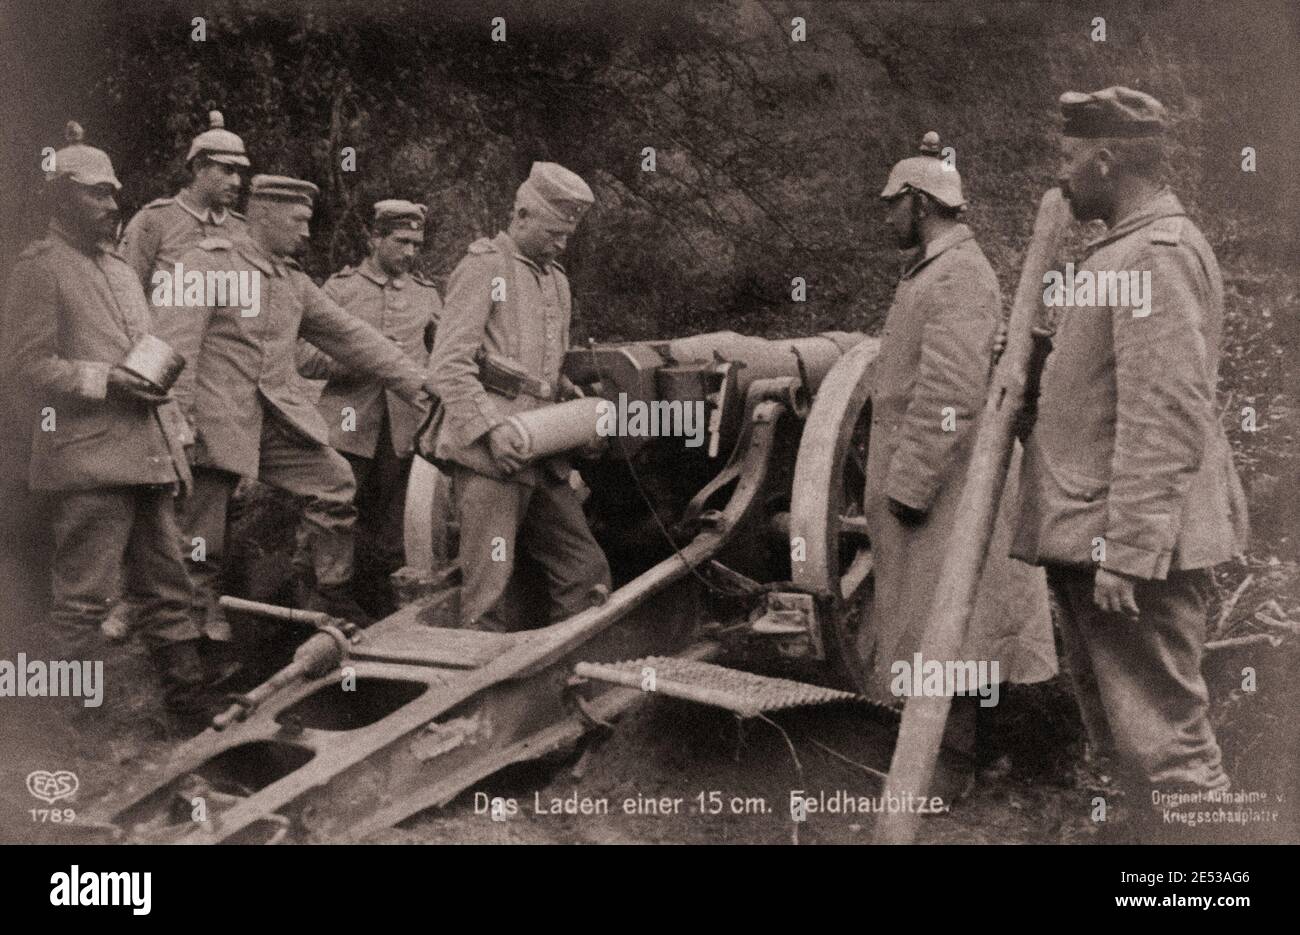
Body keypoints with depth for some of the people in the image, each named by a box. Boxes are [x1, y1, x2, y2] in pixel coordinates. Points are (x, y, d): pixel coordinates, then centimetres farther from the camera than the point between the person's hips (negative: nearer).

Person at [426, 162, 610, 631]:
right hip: (489, 454, -8)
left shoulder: (556, 280, 22)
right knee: (487, 591, -7)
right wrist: (492, 428, -21)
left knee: (586, 572, 8)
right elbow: (448, 365, -12)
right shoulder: (483, 267, -4)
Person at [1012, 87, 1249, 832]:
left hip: (1131, 544, -11)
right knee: (1117, 742, 18)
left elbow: (1164, 416, -23)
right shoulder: (1130, 248, 17)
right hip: (1099, 533, 11)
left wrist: (1126, 549, -24)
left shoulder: (1156, 254, -15)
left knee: (1163, 738, -5)